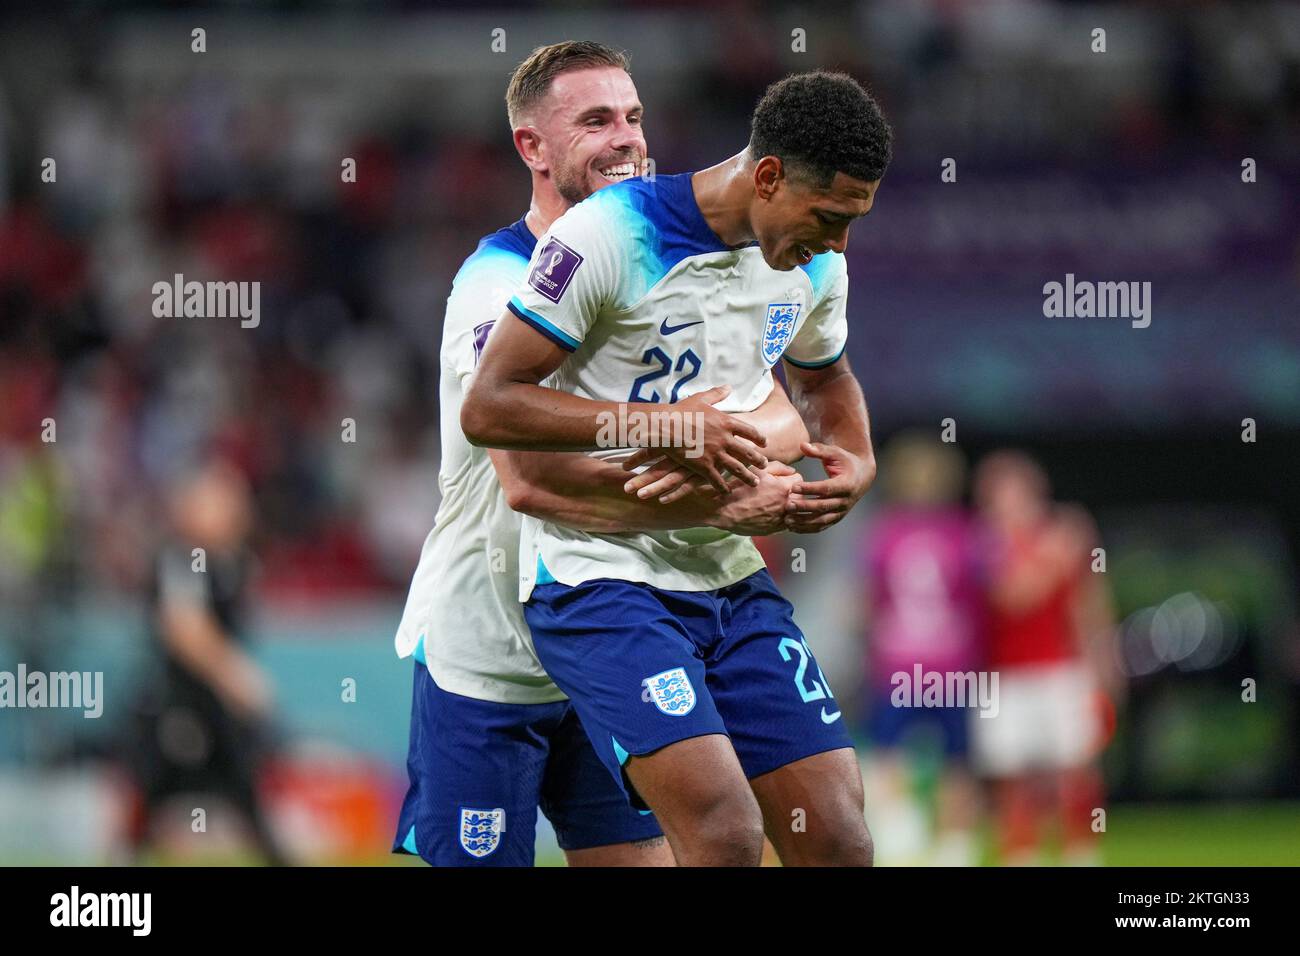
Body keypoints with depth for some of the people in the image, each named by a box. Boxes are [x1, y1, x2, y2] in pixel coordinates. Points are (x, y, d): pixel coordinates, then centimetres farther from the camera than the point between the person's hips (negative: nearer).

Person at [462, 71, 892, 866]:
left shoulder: (814, 264, 6)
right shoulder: (611, 235, -16)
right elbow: (487, 406, -16)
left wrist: (858, 464, 6)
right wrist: (661, 424, -22)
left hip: (731, 577, 7)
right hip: (599, 581, -7)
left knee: (838, 840, -3)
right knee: (727, 832, -25)